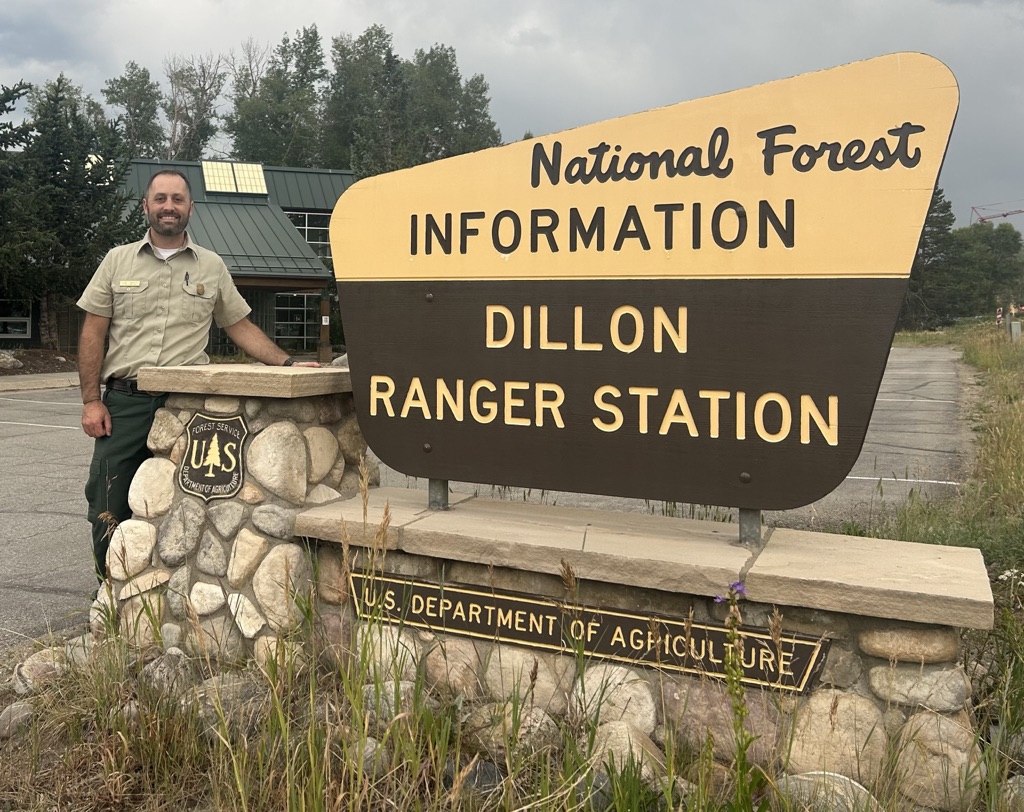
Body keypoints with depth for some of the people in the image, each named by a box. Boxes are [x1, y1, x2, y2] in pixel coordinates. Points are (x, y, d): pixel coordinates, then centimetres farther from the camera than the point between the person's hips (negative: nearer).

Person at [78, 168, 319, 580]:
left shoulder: (212, 267, 10)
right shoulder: (118, 261, 8)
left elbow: (241, 327, 13)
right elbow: (92, 334, 6)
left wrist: (287, 362, 0)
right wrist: (91, 401, -2)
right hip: (124, 402, 0)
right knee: (108, 510, 2)